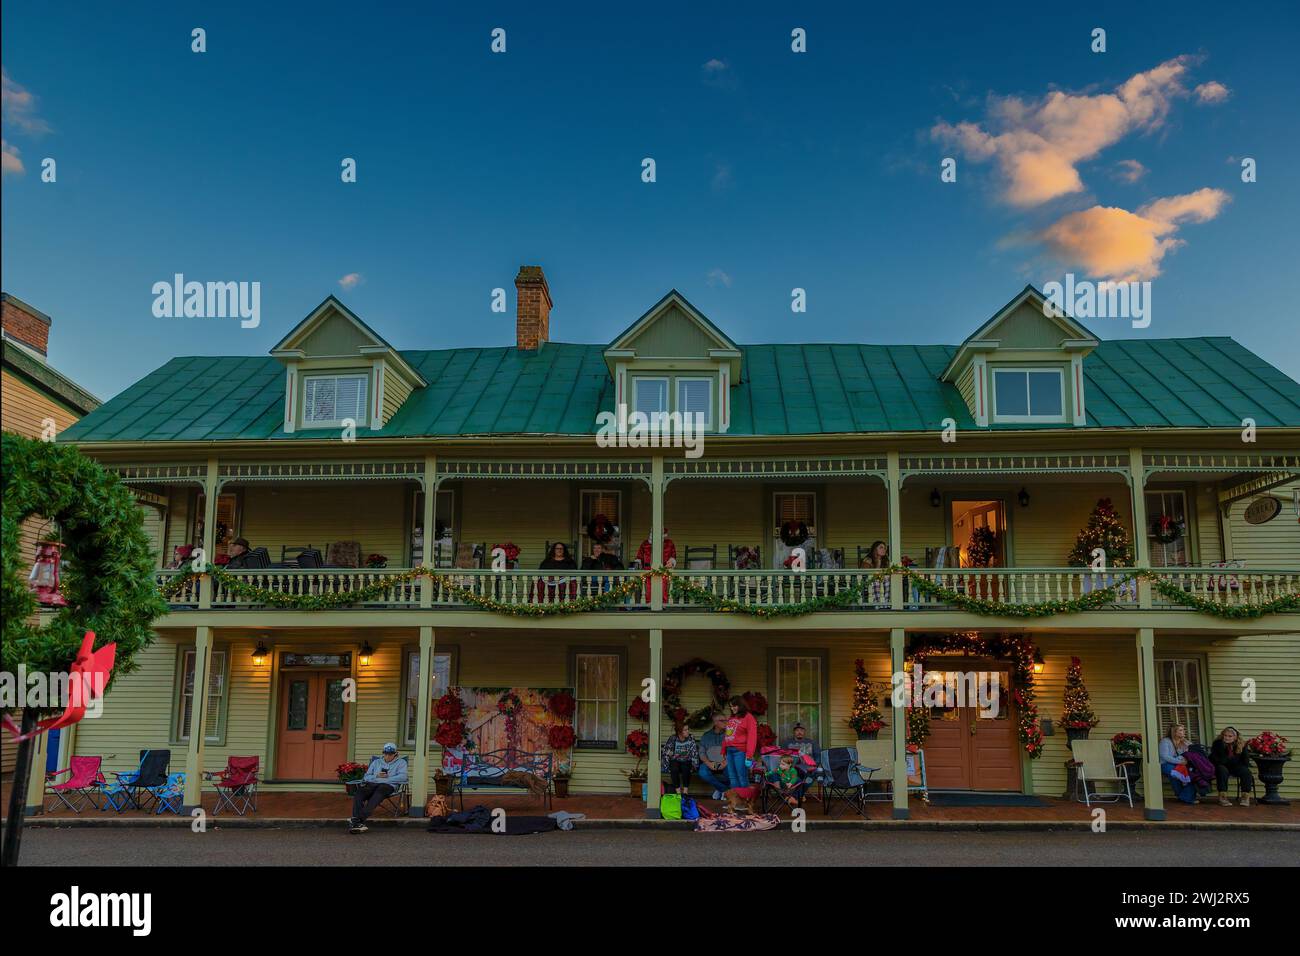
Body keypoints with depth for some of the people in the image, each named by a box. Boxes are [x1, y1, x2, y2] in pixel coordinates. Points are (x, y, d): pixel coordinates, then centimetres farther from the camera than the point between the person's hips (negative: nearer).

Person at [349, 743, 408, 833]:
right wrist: (377, 776, 2)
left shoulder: (401, 762, 19)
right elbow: (366, 777, 23)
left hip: (389, 786, -3)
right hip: (372, 784, 4)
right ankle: (357, 822, -46)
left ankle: (360, 818, -53)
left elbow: (403, 777, 0)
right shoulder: (376, 762, 32)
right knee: (359, 792, -31)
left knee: (379, 793, -39)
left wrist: (386, 779, -6)